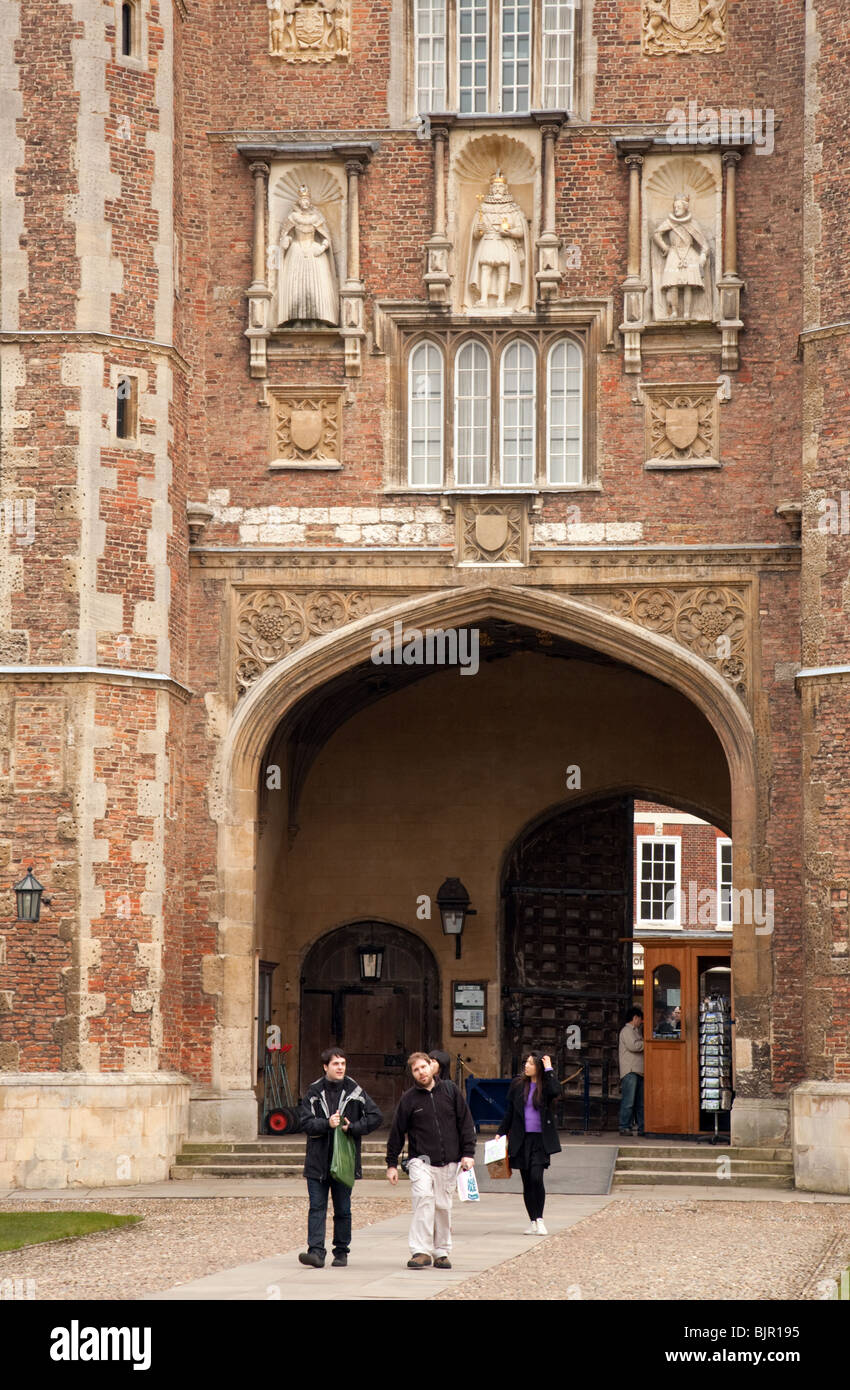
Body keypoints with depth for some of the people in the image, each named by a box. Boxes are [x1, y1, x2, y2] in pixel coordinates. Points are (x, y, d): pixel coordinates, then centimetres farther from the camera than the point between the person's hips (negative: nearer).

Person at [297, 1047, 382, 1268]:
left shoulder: (355, 1092, 3)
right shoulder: (314, 1092, 2)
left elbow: (375, 1116, 0)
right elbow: (306, 1121, -6)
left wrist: (352, 1127, -11)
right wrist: (327, 1124, -21)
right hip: (318, 1160, 0)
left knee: (343, 1210, 7)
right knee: (317, 1208, -5)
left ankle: (341, 1252, 15)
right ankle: (316, 1251, -9)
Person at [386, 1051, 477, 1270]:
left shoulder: (451, 1091, 5)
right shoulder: (409, 1099, 2)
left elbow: (466, 1123, 7)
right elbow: (397, 1133, 7)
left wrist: (468, 1153, 0)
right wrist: (391, 1164, 6)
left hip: (448, 1162, 2)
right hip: (421, 1160, -2)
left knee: (443, 1207, 5)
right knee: (423, 1199, -19)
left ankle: (441, 1252, 16)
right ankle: (421, 1251, -21)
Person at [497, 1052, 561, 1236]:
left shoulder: (545, 1085, -1)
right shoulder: (518, 1084, 8)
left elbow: (556, 1092, -25)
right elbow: (510, 1112, 14)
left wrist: (549, 1070, -17)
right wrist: (501, 1133, 11)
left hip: (540, 1139, -3)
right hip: (521, 1140, 3)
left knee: (536, 1178, -16)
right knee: (527, 1183, 5)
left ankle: (539, 1220, -4)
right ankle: (533, 1221, 14)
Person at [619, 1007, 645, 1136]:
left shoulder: (636, 1031, 25)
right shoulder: (627, 1030, -4)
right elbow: (633, 1045, -17)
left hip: (639, 1072, 9)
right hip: (630, 1071, -9)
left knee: (640, 1102, 7)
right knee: (628, 1101, -11)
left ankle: (641, 1127, 8)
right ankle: (625, 1127, -11)